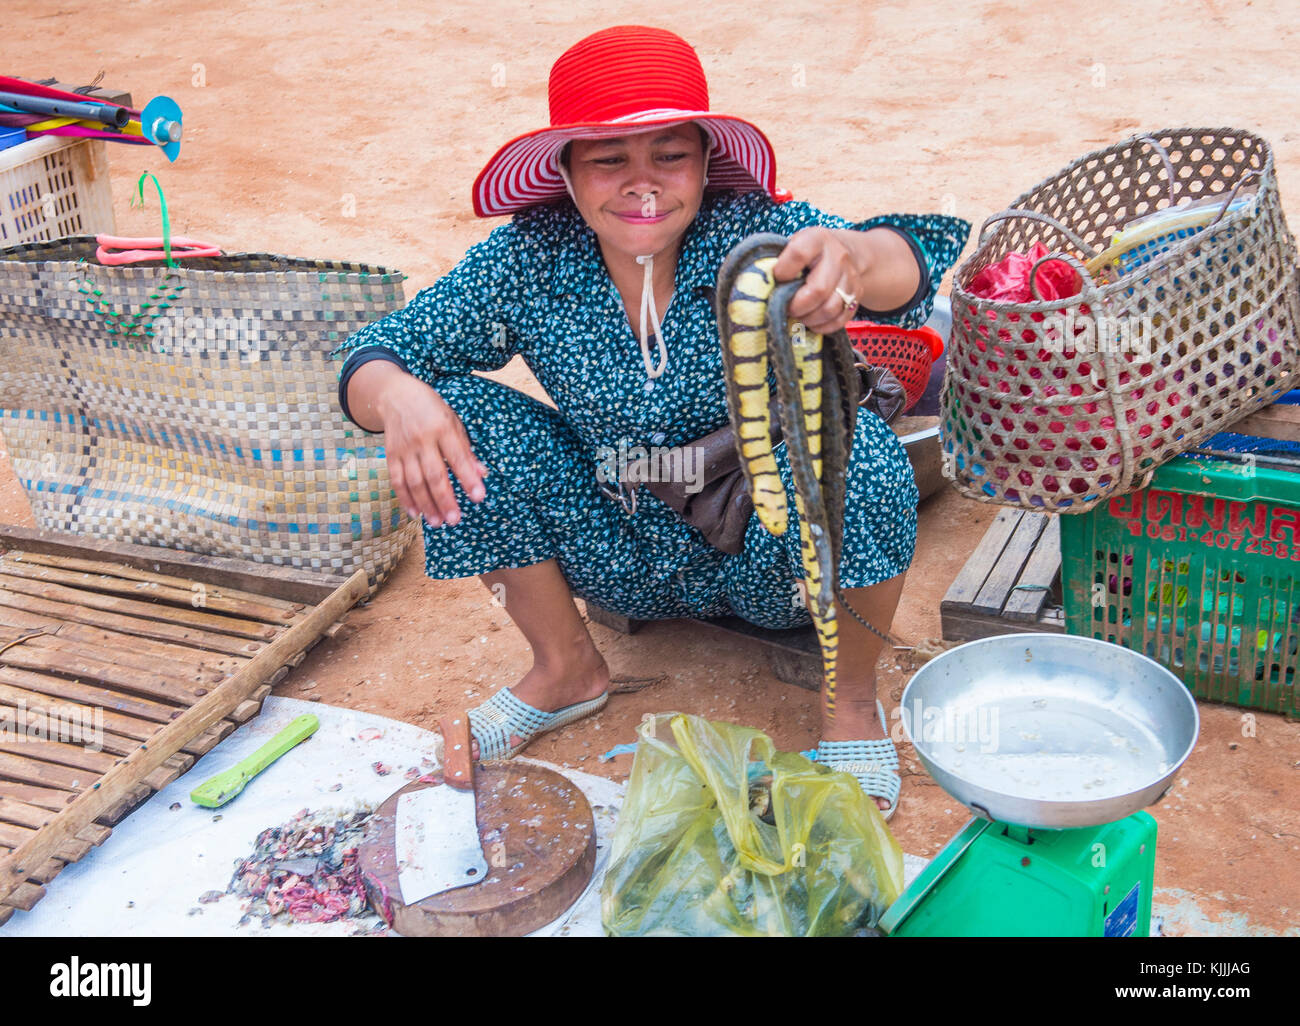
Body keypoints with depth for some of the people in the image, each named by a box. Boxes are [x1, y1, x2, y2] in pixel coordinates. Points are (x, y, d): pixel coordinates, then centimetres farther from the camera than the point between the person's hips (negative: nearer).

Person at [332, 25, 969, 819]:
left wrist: (859, 259, -63)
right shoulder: (528, 260, -13)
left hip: (772, 561, -2)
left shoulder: (755, 233, -21)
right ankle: (568, 670, 5)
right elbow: (370, 357, -11)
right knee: (461, 410, -16)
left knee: (854, 441, -33)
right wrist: (396, 395, -37)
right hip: (627, 563, 3)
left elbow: (924, 256, -38)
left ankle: (854, 701, -4)